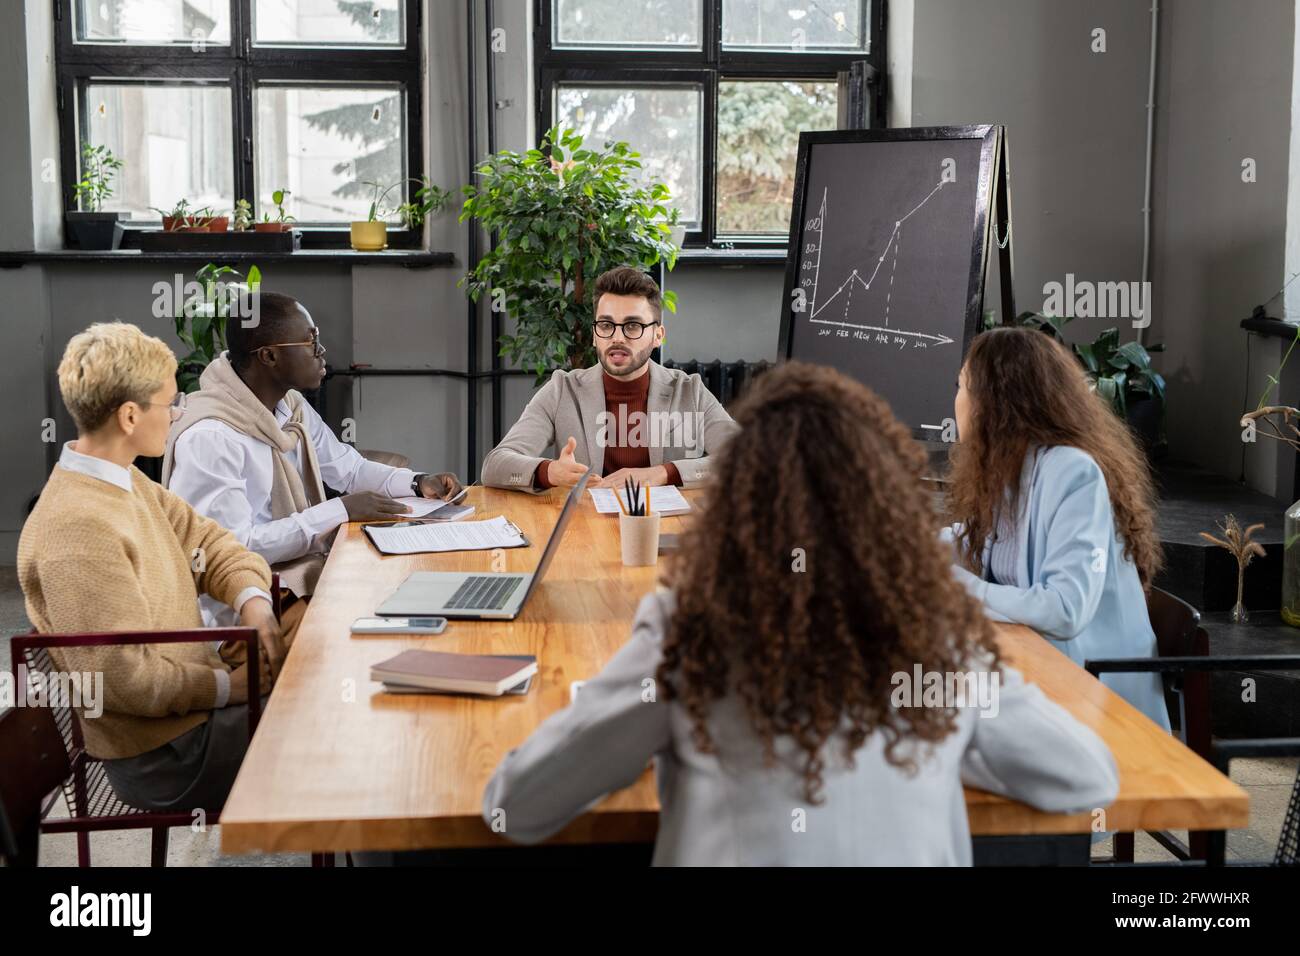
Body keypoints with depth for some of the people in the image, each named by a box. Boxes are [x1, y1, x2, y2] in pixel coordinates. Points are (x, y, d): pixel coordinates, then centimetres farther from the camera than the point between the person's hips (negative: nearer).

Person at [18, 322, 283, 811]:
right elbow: (122, 677, -28)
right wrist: (231, 686, -18)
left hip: (194, 704, 9)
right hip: (167, 756, -9)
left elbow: (204, 540, 12)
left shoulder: (125, 482, 5)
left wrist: (252, 600, -8)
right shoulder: (77, 529, -27)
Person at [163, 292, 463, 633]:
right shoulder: (209, 438, -21)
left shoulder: (293, 407, 9)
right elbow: (234, 549, -23)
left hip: (307, 567, 9)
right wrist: (339, 511, -21)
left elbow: (350, 469, 21)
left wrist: (418, 483, 2)